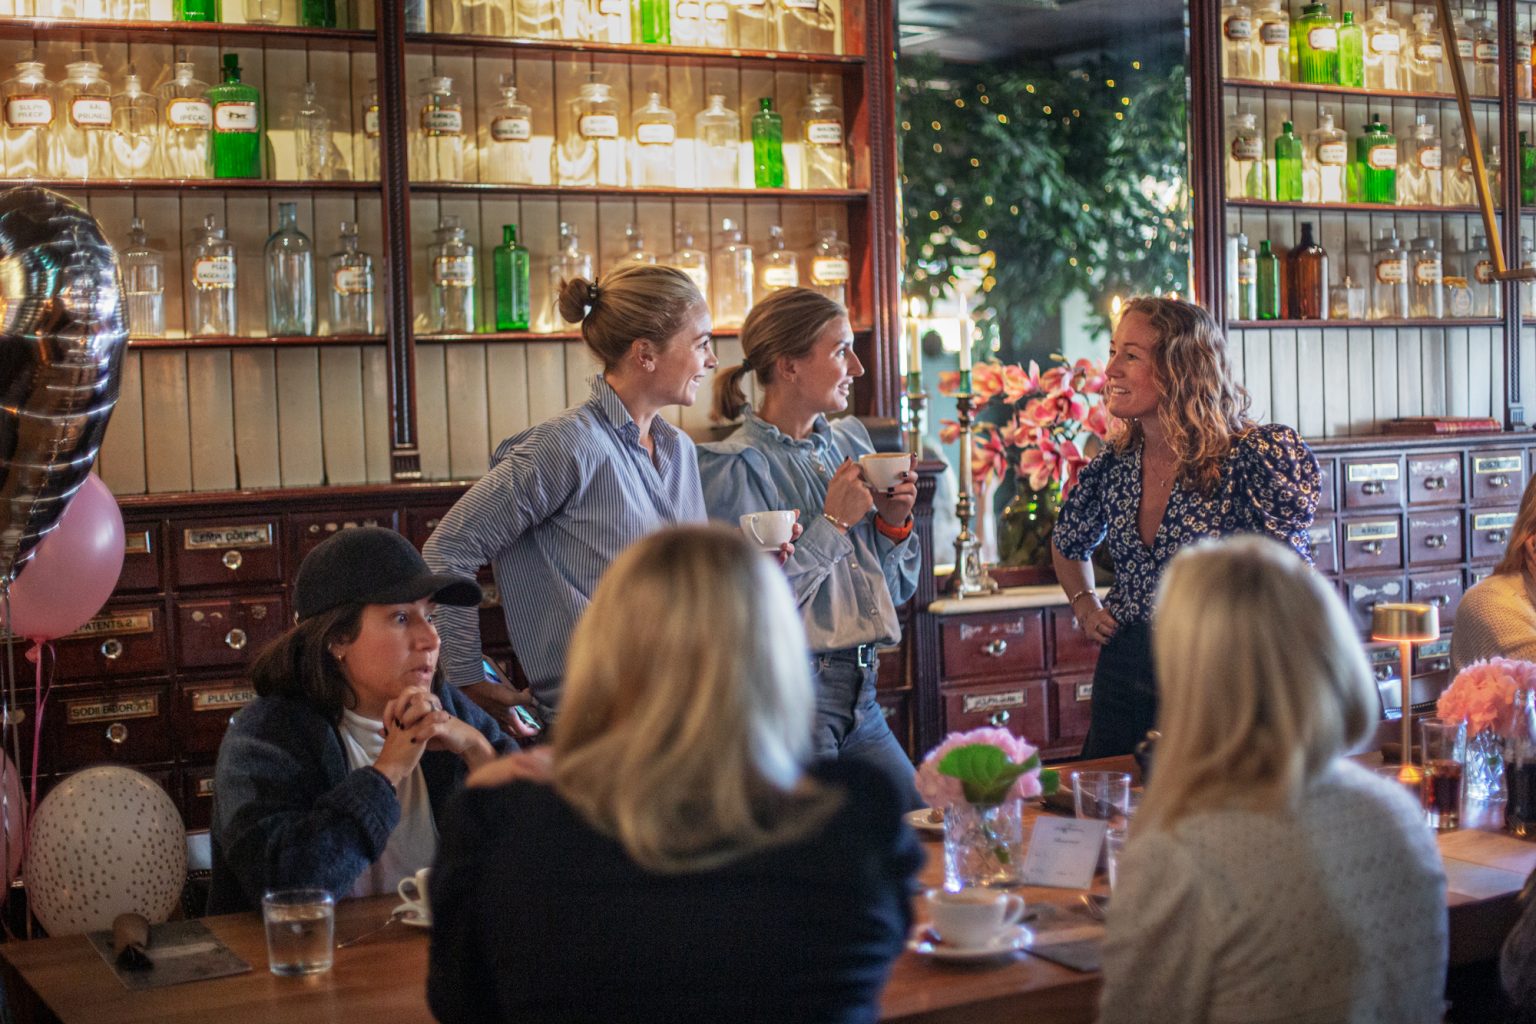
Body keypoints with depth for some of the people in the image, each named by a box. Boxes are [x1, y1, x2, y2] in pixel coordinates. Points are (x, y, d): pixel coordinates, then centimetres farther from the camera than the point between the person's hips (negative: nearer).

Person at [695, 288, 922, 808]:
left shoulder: (850, 440, 11)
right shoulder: (736, 465, -11)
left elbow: (896, 588, 17)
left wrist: (893, 522, -2)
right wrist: (833, 524, -14)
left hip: (860, 696, 7)